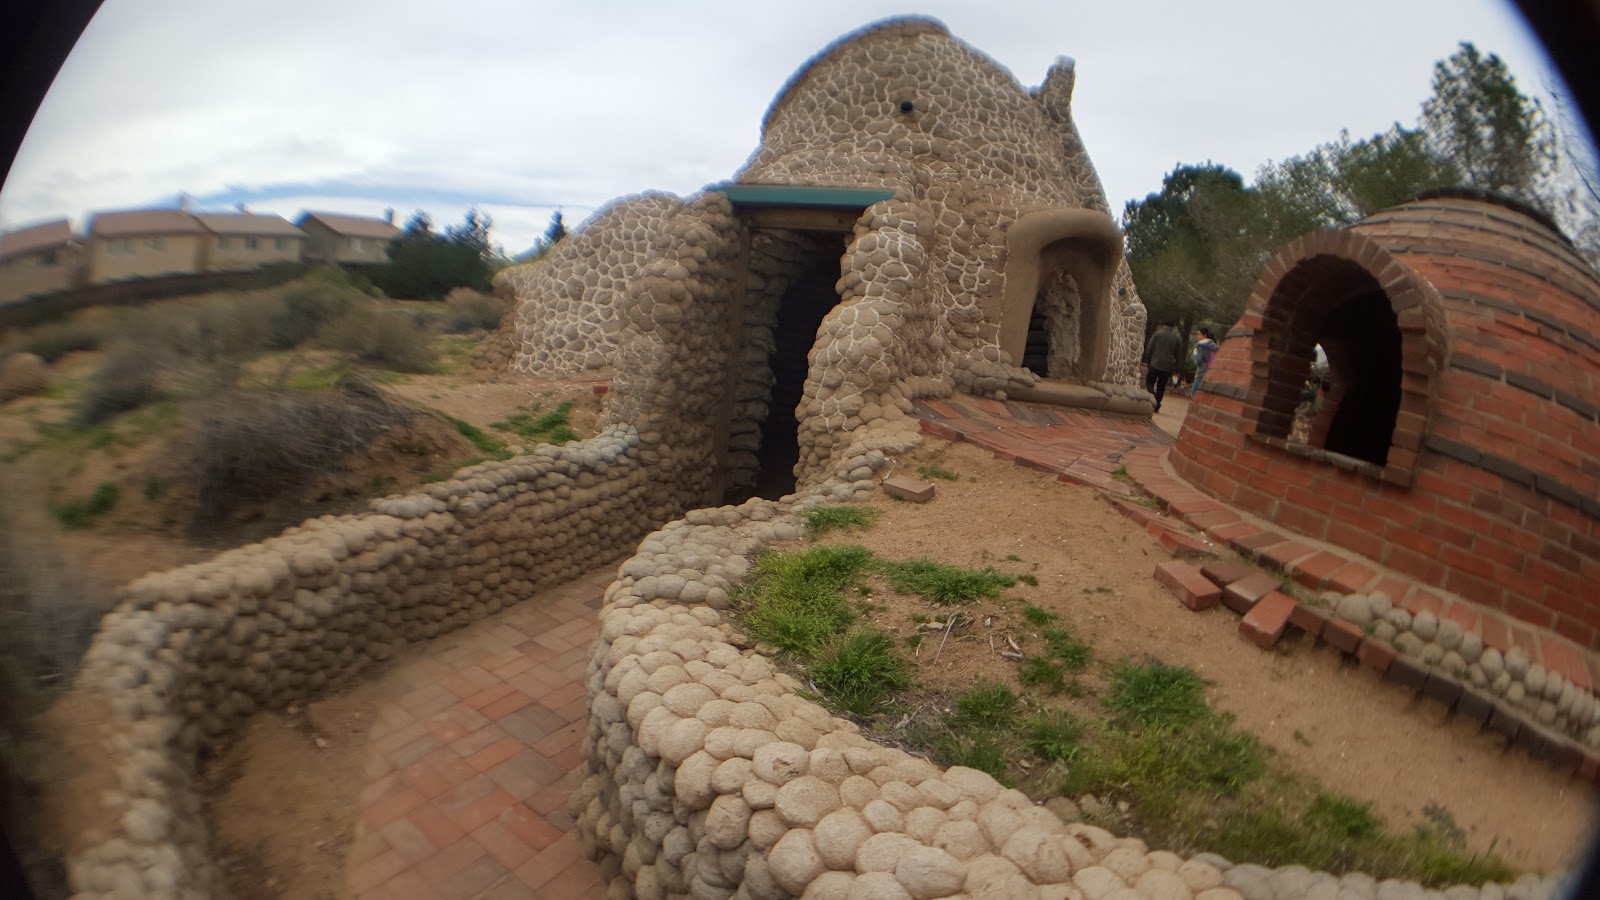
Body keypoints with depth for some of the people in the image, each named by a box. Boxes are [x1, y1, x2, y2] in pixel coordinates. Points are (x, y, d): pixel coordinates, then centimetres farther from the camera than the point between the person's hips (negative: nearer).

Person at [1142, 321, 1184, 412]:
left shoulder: (1157, 334, -1)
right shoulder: (1177, 339, 7)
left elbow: (1149, 349, -4)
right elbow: (1178, 355, 9)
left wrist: (1147, 362, 5)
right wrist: (1174, 368, 15)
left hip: (1155, 364, -3)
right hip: (1168, 367, 3)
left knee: (1149, 382, 7)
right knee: (1161, 387, 11)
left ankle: (1154, 399, -19)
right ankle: (1156, 406, 10)